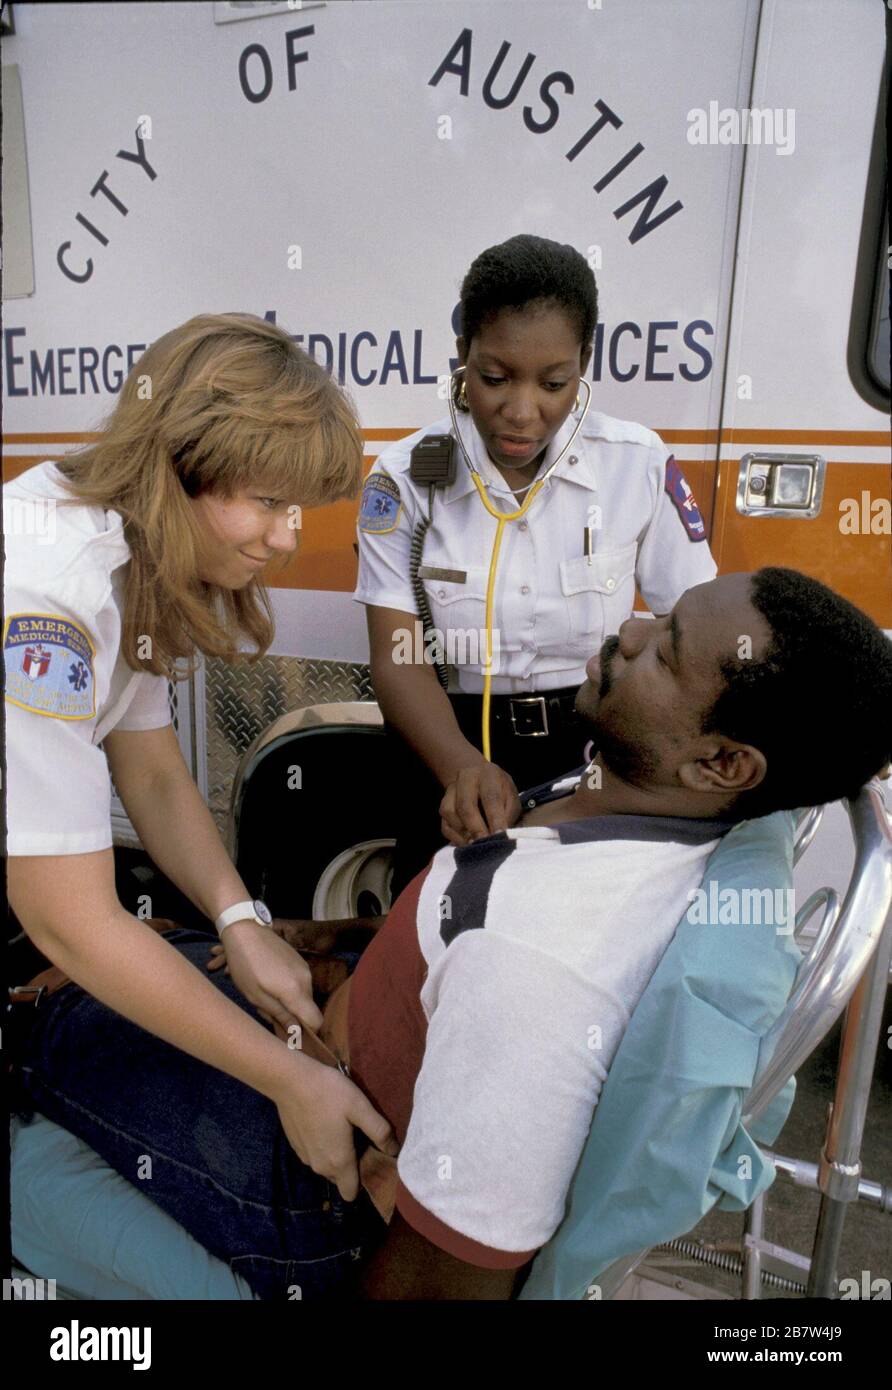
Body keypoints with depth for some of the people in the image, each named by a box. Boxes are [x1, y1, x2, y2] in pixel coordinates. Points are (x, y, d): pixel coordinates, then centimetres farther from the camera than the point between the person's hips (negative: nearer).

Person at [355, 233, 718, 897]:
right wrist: (462, 765, -30)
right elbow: (399, 658, -10)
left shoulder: (640, 464, -5)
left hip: (601, 746, 1)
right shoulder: (407, 476, -6)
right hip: (451, 744, 0)